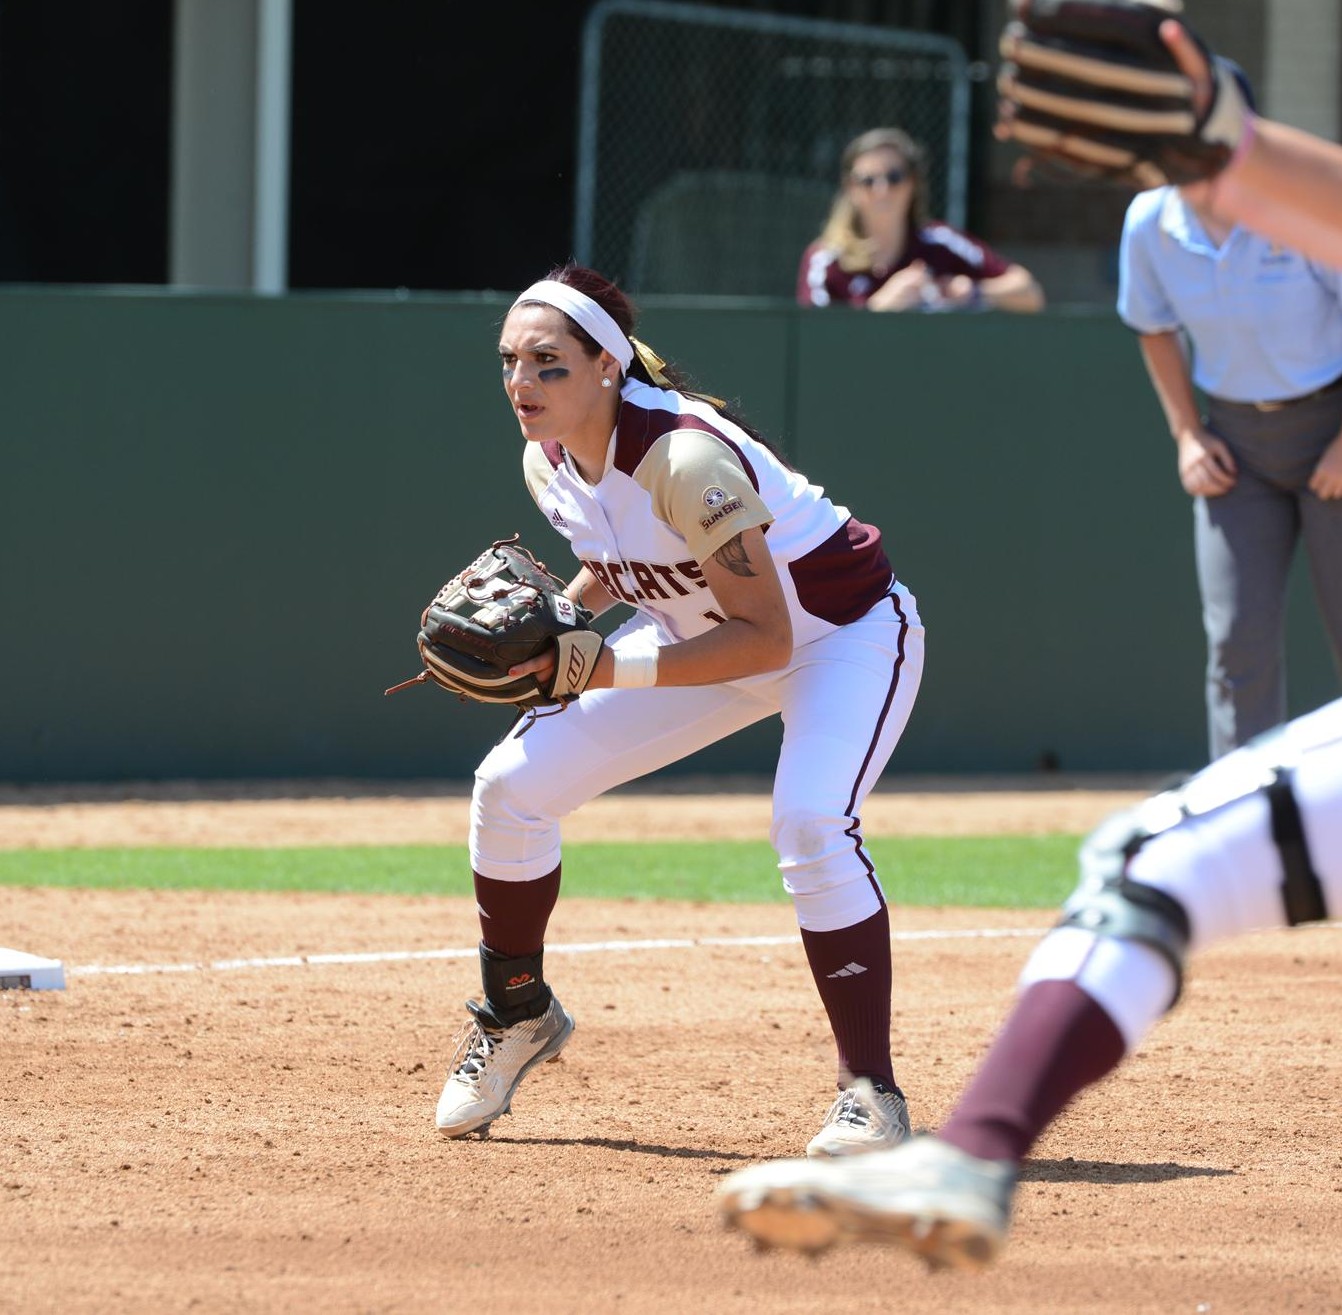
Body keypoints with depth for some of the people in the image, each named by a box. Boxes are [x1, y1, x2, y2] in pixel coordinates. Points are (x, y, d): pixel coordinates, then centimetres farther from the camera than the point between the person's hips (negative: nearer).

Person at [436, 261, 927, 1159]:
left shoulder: (684, 459, -35)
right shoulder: (548, 462, -11)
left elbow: (766, 639, -35)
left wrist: (611, 669, -39)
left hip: (843, 632, -8)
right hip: (700, 630, 8)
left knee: (812, 828, -32)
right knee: (512, 784, -3)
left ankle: (871, 1092, -19)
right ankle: (518, 1016, 20)